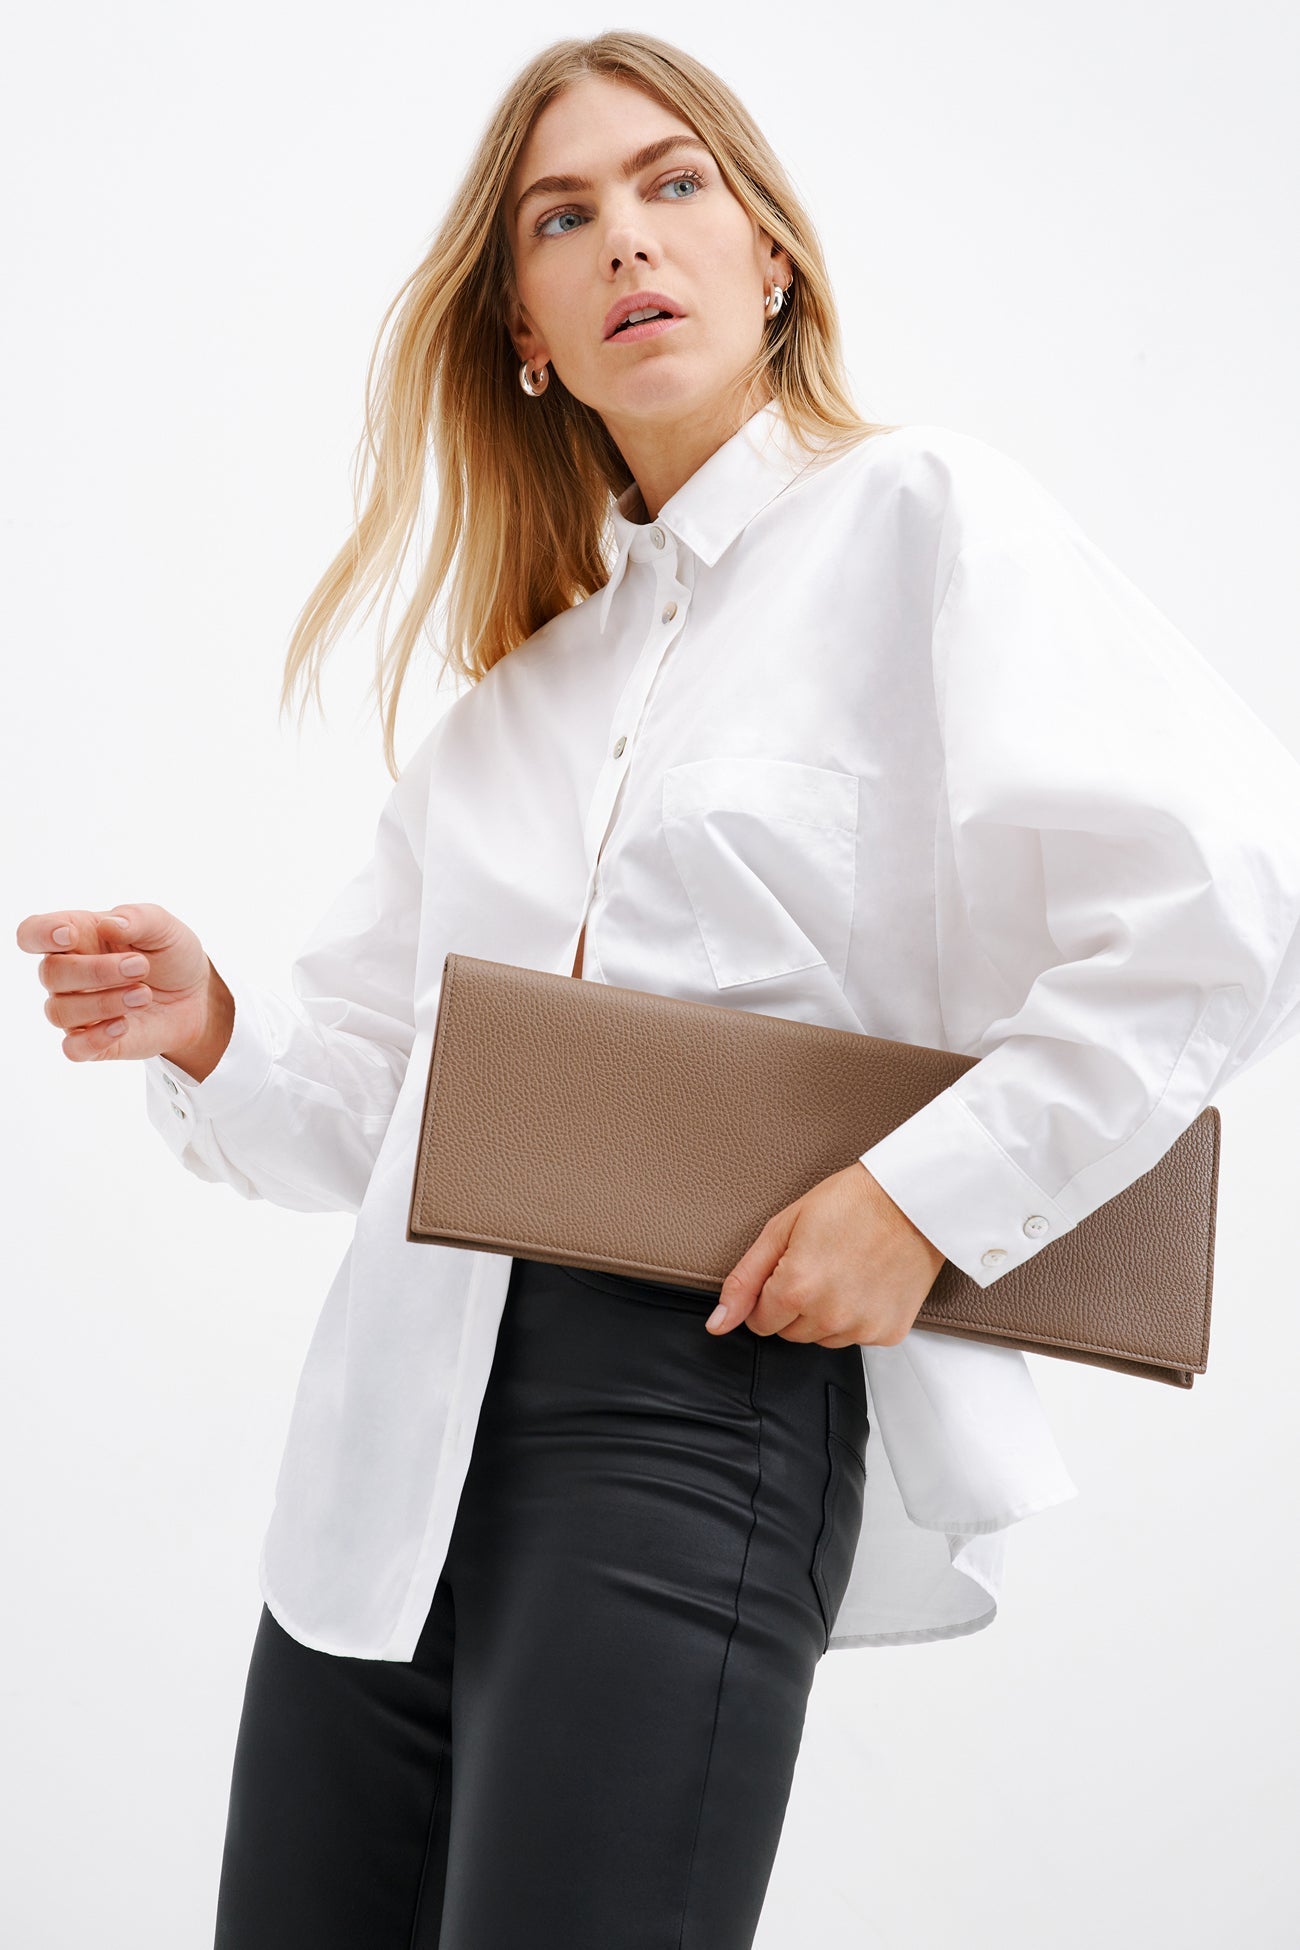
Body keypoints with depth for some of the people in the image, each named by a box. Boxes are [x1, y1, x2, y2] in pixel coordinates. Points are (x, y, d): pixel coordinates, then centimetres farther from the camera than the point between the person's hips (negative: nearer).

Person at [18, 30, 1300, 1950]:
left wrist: (932, 1190, -15)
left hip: (706, 1389, -6)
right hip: (402, 1417, 6)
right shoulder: (525, 670, 19)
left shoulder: (921, 518, 0)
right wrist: (210, 1032, -2)